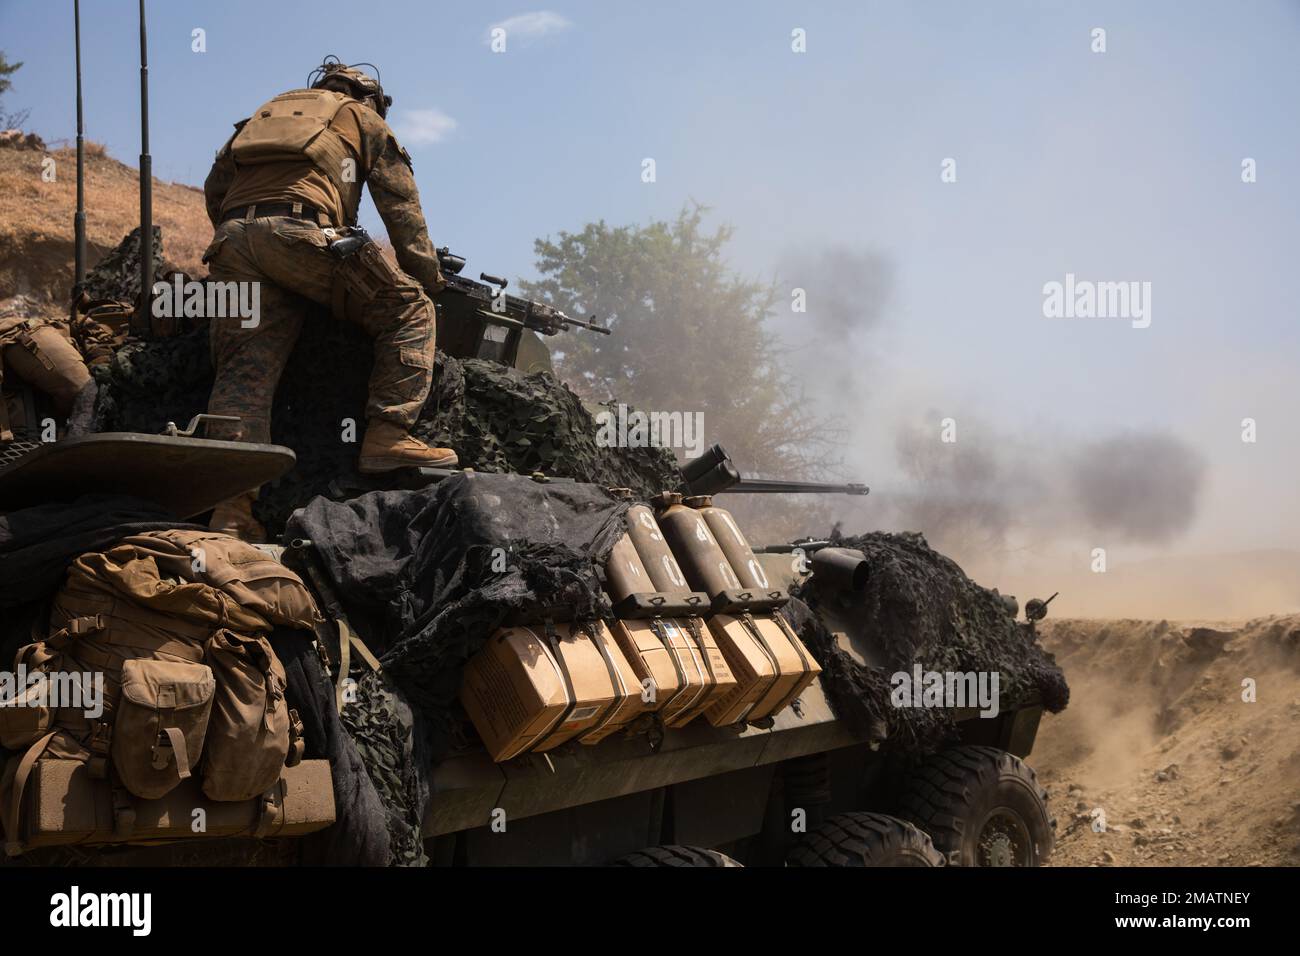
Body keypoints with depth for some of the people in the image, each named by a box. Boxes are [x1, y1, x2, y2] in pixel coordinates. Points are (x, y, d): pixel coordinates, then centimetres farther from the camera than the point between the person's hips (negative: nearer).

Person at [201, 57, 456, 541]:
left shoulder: (268, 111, 38)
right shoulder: (364, 120, 25)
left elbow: (214, 189, 30)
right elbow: (402, 209, 17)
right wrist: (431, 279, 22)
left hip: (232, 240, 5)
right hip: (299, 231, -5)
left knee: (243, 372, -3)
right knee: (408, 308, 7)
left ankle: (232, 507, -19)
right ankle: (387, 435, -8)